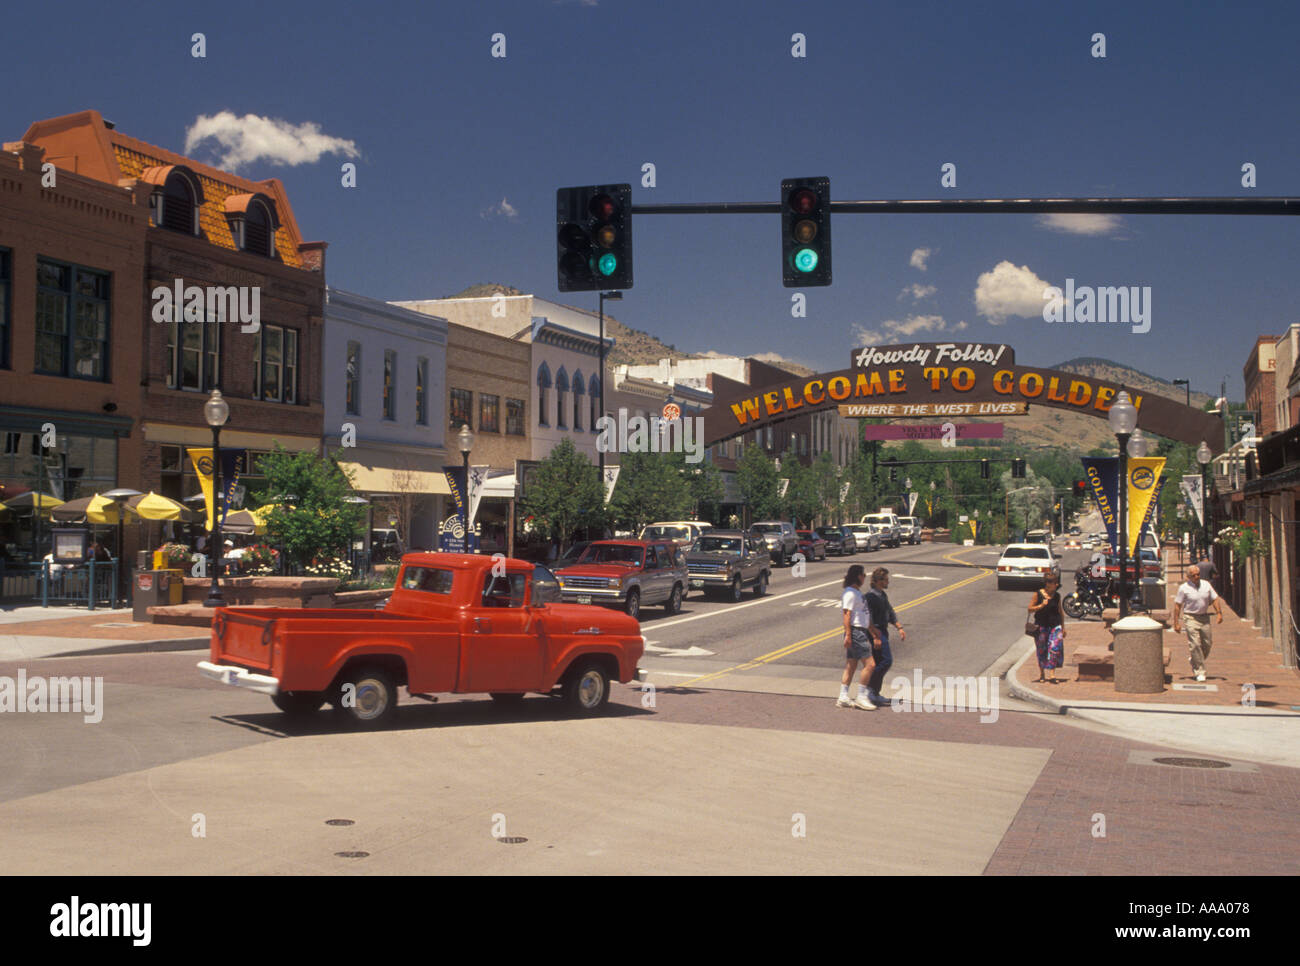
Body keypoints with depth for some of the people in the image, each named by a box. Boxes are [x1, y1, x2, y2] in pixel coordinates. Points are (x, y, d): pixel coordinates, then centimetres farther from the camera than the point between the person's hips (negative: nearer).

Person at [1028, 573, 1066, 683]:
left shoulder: (1057, 596, 9)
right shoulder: (1038, 594, -2)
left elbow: (1060, 612, 17)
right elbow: (1030, 609, -2)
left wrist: (1063, 627, 17)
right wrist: (1041, 606, -17)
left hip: (1055, 625, 2)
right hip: (1041, 625, -2)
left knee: (1055, 648, -12)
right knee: (1041, 650, 6)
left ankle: (1052, 674, -12)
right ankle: (1041, 673, 22)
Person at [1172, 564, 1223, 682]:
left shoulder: (1206, 585, 5)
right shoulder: (1184, 588, -6)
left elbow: (1215, 599, 11)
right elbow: (1177, 605, -4)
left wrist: (1219, 613, -1)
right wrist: (1176, 623, -8)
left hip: (1204, 617, 5)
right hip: (1190, 618, -4)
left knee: (1207, 643, 6)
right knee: (1195, 645, -10)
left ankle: (1193, 661, 32)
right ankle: (1199, 672, -4)